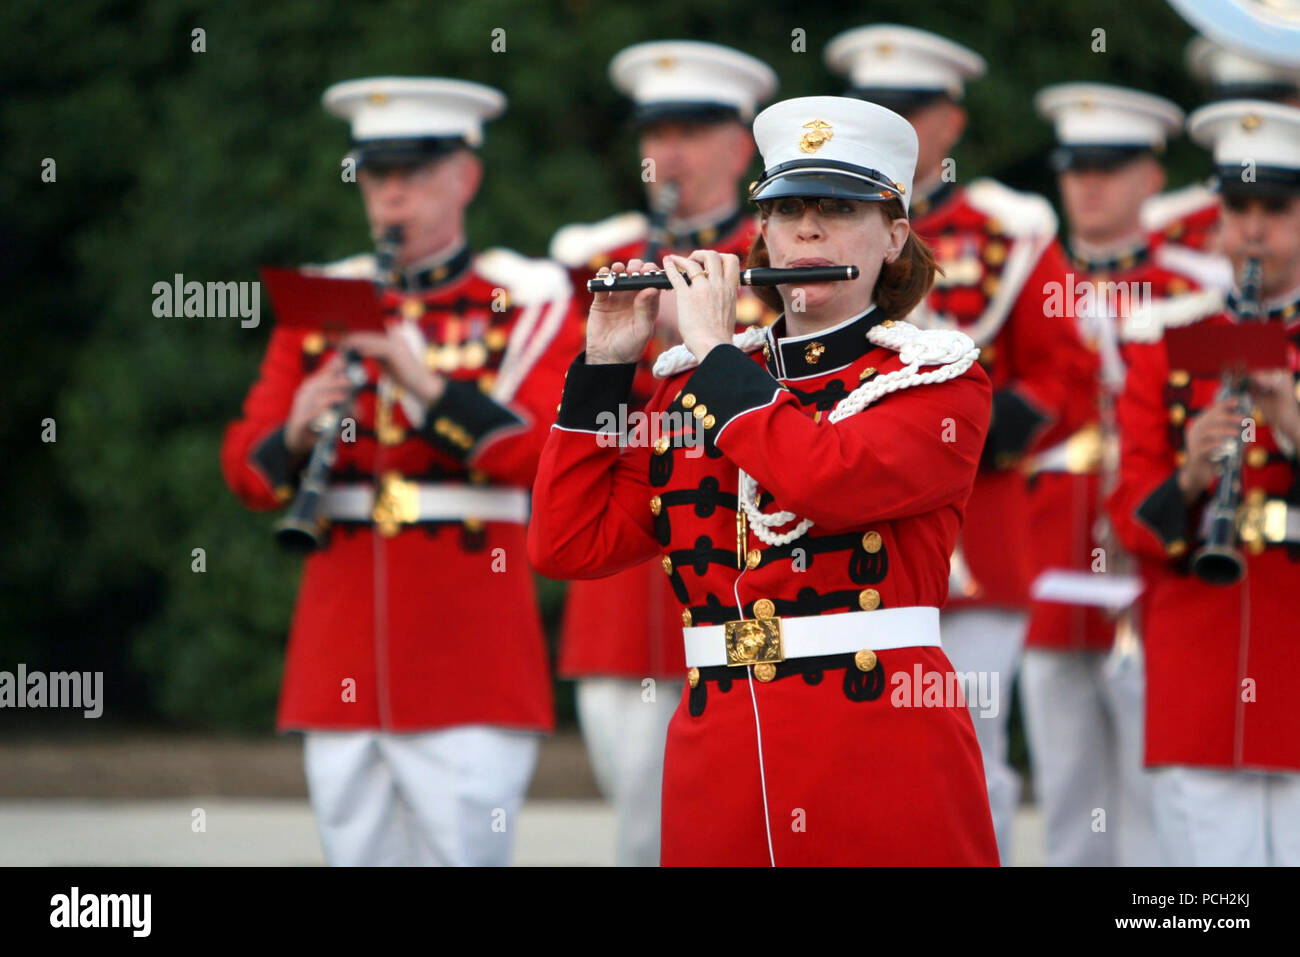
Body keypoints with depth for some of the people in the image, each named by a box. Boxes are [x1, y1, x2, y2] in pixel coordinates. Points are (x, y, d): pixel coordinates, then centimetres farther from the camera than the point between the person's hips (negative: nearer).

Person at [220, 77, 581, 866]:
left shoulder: (529, 302, 3)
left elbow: (536, 453, -11)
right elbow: (247, 469, 11)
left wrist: (424, 381, -22)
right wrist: (297, 437, -11)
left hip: (469, 642, -4)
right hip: (341, 650, 4)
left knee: (463, 847, -8)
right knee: (356, 851, 3)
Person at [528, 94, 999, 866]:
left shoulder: (937, 381, 0)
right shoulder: (693, 385, 14)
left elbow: (822, 482, -20)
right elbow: (571, 545, 8)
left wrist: (714, 346, -8)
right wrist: (603, 366, 3)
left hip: (882, 762, -4)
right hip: (719, 768, 4)